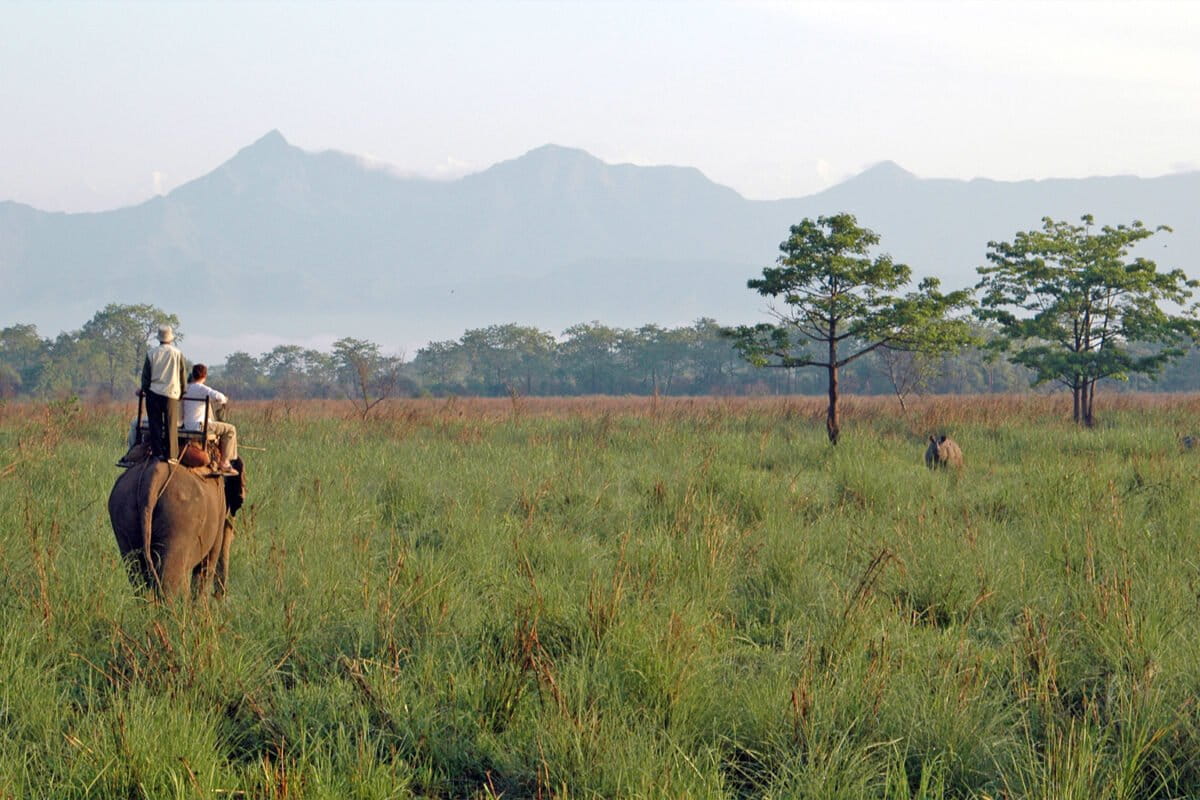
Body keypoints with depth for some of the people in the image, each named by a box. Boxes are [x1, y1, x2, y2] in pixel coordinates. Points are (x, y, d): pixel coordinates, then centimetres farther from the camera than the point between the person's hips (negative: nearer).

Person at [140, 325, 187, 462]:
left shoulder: (151, 354, 0)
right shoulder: (177, 353, -1)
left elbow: (146, 375, 5)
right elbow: (183, 375, 4)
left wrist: (143, 390, 19)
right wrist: (182, 392, 17)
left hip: (154, 393, 1)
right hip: (171, 394, -1)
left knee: (155, 424, 5)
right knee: (171, 426, 1)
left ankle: (157, 452, 2)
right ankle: (170, 455, -2)